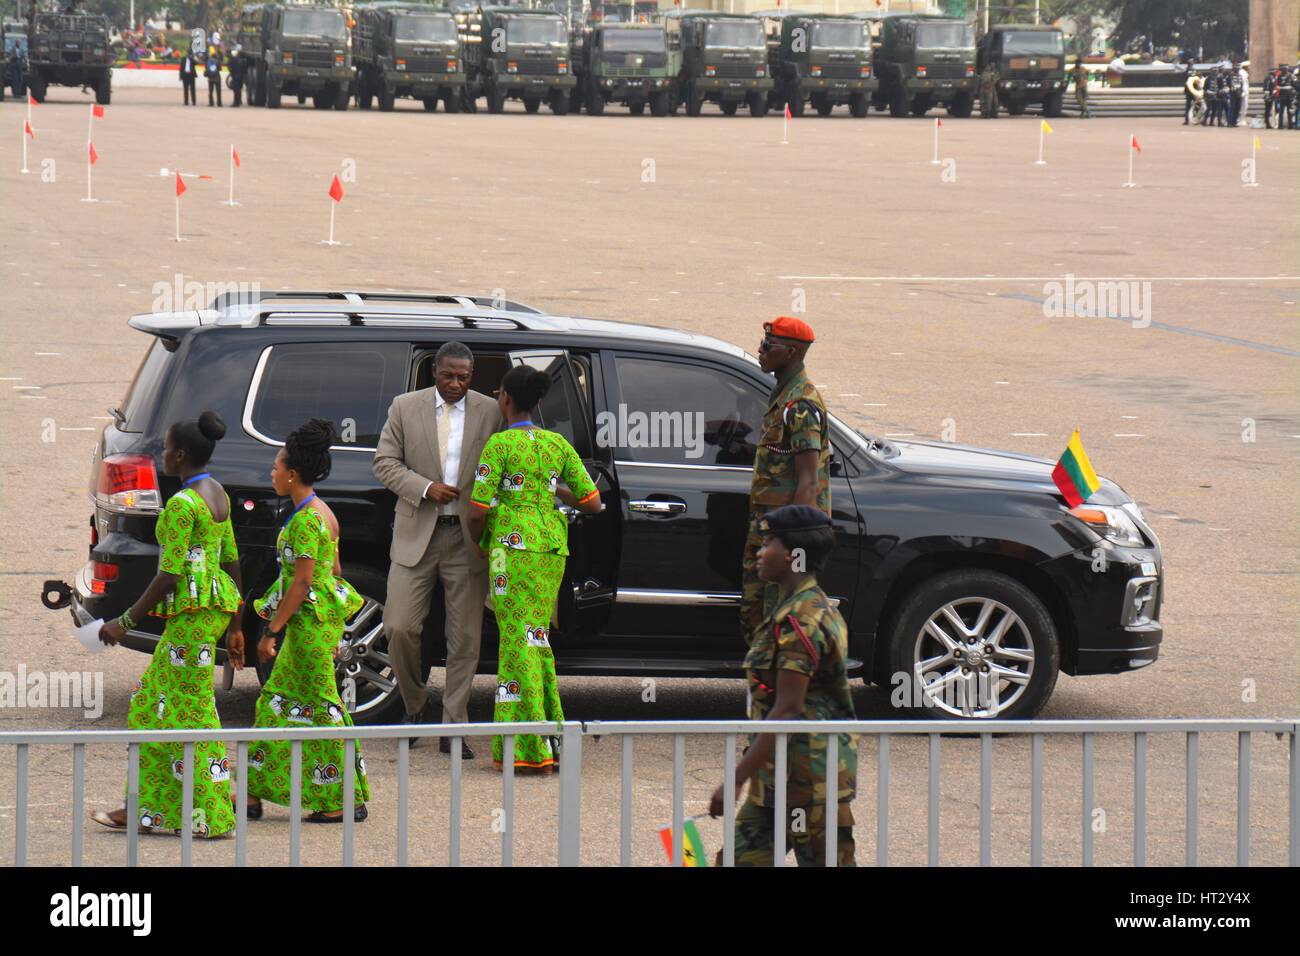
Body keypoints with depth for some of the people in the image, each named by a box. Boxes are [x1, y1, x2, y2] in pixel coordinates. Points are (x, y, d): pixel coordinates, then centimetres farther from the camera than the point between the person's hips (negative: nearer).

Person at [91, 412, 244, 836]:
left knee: (190, 709, -3)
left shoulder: (183, 503, -17)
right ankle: (145, 807, 17)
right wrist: (234, 627, 21)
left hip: (192, 611, -10)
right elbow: (232, 563, 16)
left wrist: (126, 622, -12)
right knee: (154, 703, 14)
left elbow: (169, 575, -19)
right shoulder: (218, 494, 12)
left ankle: (206, 815, 0)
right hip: (218, 607, 10)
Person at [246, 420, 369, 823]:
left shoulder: (306, 520, -18)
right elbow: (335, 571, 17)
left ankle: (348, 801, 0)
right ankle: (254, 794, 17)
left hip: (310, 623, -10)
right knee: (277, 702, 13)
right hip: (324, 619, 10)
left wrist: (271, 631, -19)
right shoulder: (322, 513, 12)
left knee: (319, 707, -5)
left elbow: (302, 583, -22)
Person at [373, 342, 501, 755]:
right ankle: (417, 705, 17)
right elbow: (385, 463, 2)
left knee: (465, 638, 0)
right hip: (416, 535, 0)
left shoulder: (490, 412, 5)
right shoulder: (405, 407, 4)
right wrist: (426, 488, -14)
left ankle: (453, 728, 6)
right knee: (400, 628, -7)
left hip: (468, 537, 0)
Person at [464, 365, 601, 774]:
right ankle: (550, 737, 14)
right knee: (536, 639, 14)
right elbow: (592, 503, 10)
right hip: (553, 546, 6)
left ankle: (530, 750, -7)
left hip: (514, 545, -6)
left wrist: (475, 543, 9)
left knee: (520, 641, -5)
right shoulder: (557, 444, 10)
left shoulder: (500, 444, -8)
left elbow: (479, 510, -11)